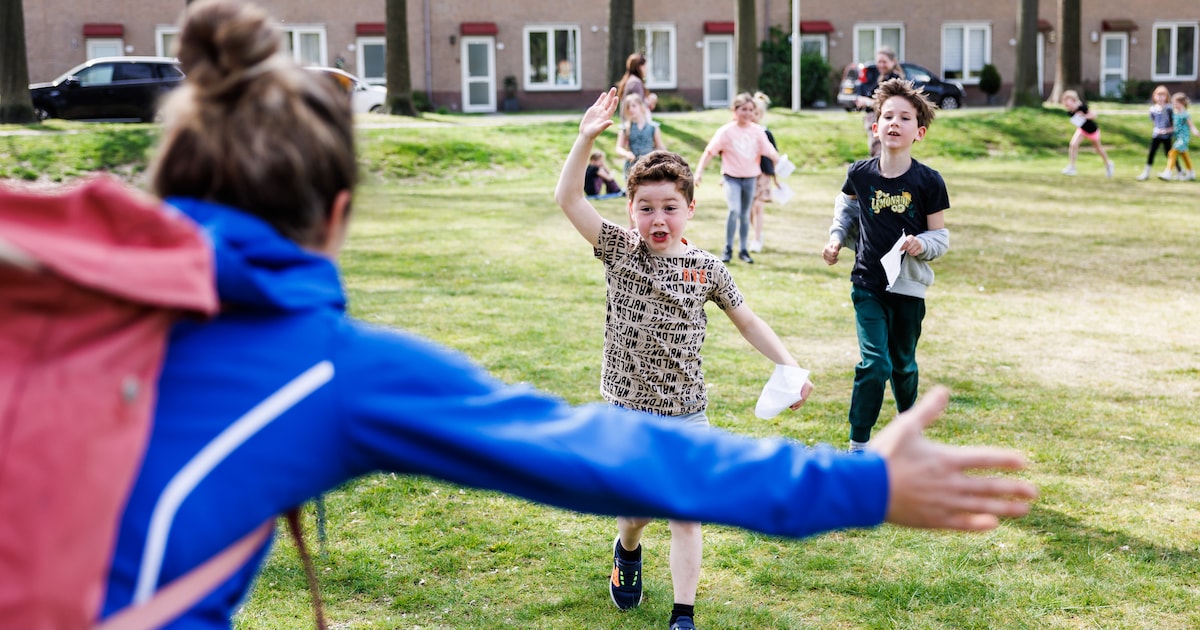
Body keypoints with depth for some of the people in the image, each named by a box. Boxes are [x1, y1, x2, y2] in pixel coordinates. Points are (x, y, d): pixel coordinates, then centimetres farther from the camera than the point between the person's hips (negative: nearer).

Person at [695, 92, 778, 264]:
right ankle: (728, 250, -7)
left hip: (750, 178, 4)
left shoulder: (758, 131, 1)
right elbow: (709, 152, -8)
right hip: (732, 177, -3)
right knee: (734, 211, -19)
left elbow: (769, 151, -3)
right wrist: (699, 171, -15)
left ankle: (744, 250, 24)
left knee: (745, 215, 12)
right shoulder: (726, 131, -8)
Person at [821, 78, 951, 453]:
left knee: (903, 364, 17)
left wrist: (922, 244, -22)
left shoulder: (928, 181, -9)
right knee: (874, 363, -12)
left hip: (909, 286, 1)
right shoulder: (860, 174, -5)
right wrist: (837, 237, 1)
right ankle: (858, 446, 0)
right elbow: (847, 209, 17)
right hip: (868, 285, 0)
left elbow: (941, 235, -2)